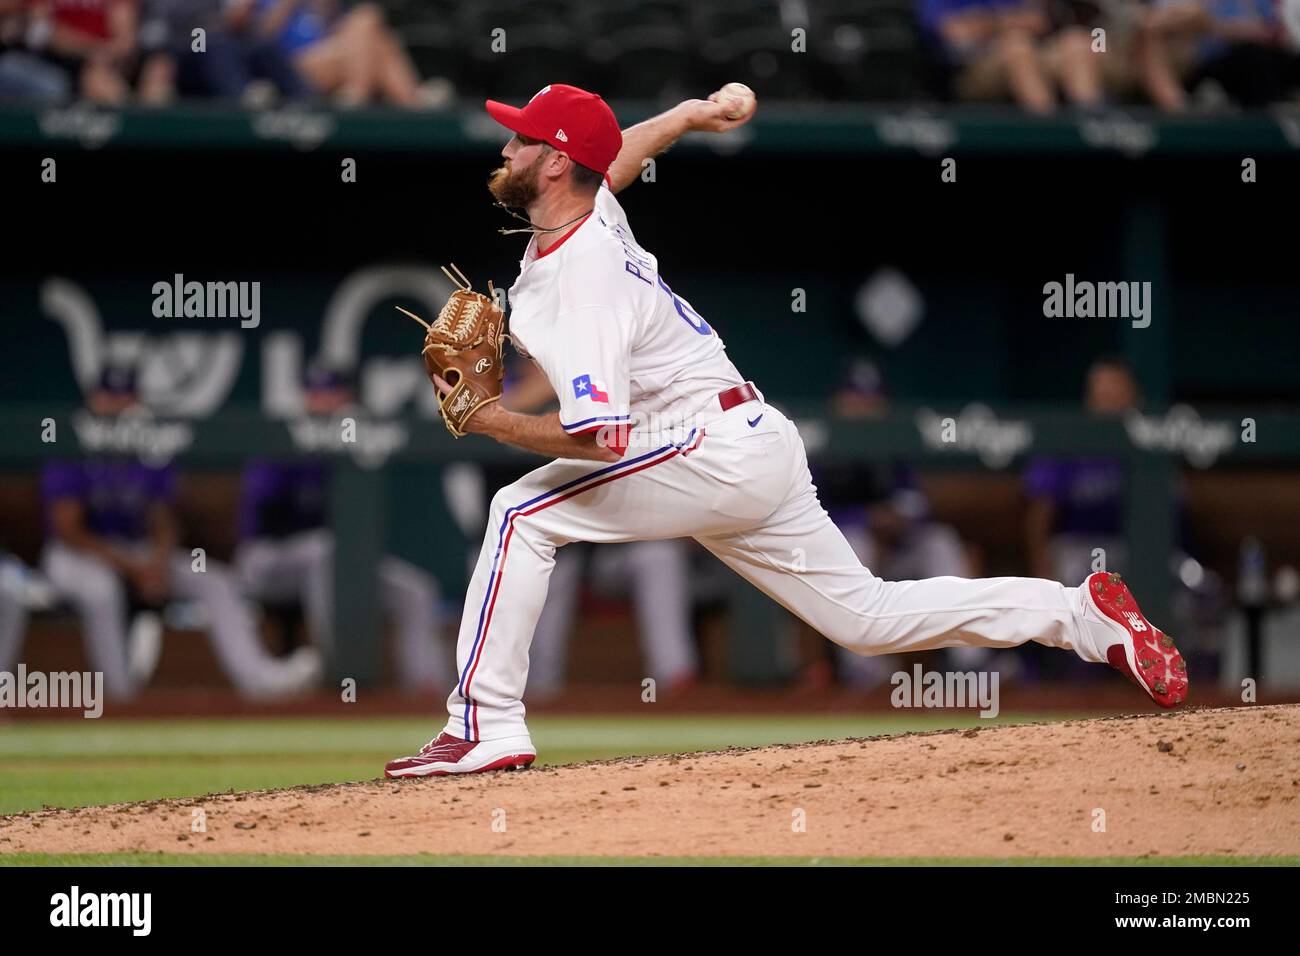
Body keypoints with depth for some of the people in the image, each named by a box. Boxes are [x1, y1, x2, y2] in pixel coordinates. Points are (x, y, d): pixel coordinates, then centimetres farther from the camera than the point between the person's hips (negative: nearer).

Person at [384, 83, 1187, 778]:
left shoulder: (579, 279, -20)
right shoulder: (593, 211, 7)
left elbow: (601, 437, -28)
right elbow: (618, 154, 34)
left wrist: (492, 421, -18)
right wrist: (691, 116, 39)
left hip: (717, 448, -10)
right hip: (757, 455, 10)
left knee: (524, 513, -14)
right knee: (868, 617, 13)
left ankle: (485, 728, -16)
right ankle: (1081, 613, 14)